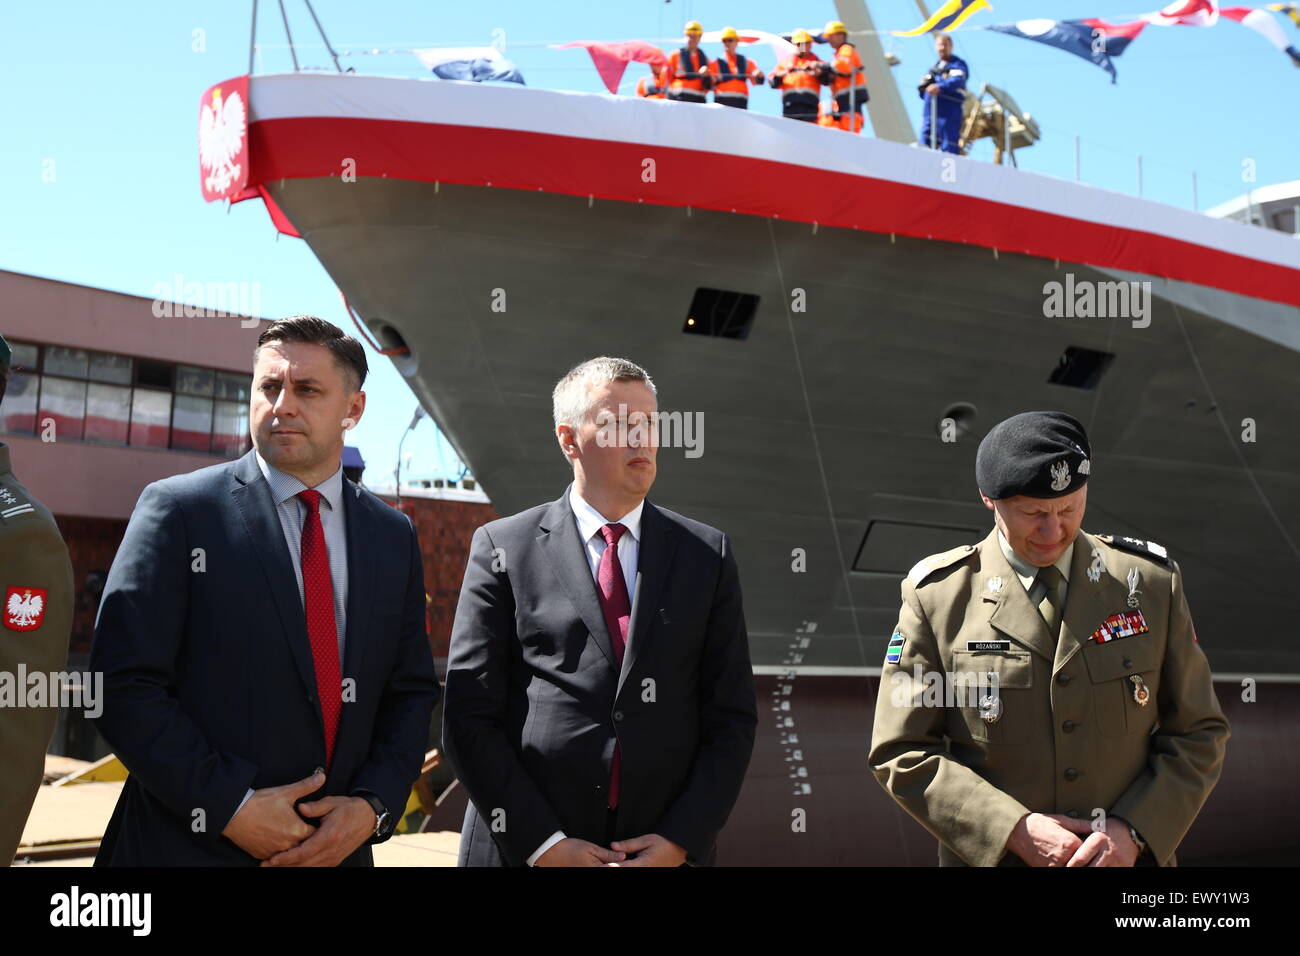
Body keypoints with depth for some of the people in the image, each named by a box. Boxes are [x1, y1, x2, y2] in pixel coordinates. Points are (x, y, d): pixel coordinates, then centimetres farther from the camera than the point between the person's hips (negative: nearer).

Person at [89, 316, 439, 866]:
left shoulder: (393, 536, 5)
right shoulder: (178, 510, -6)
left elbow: (411, 692, 8)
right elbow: (124, 685, -11)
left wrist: (372, 808, -8)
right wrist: (231, 806, -17)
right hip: (189, 844, -3)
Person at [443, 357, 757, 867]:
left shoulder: (708, 555, 3)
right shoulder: (502, 549, -2)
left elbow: (732, 719, 2)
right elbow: (469, 718, -4)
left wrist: (680, 841, -8)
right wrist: (544, 843, -11)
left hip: (668, 848, 2)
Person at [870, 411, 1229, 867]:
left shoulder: (1151, 581, 0)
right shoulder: (937, 595, -6)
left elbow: (1198, 735, 4)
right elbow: (902, 754, -5)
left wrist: (1134, 830, -10)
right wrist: (1013, 829, -15)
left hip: (1127, 856, 2)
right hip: (994, 856, -1)